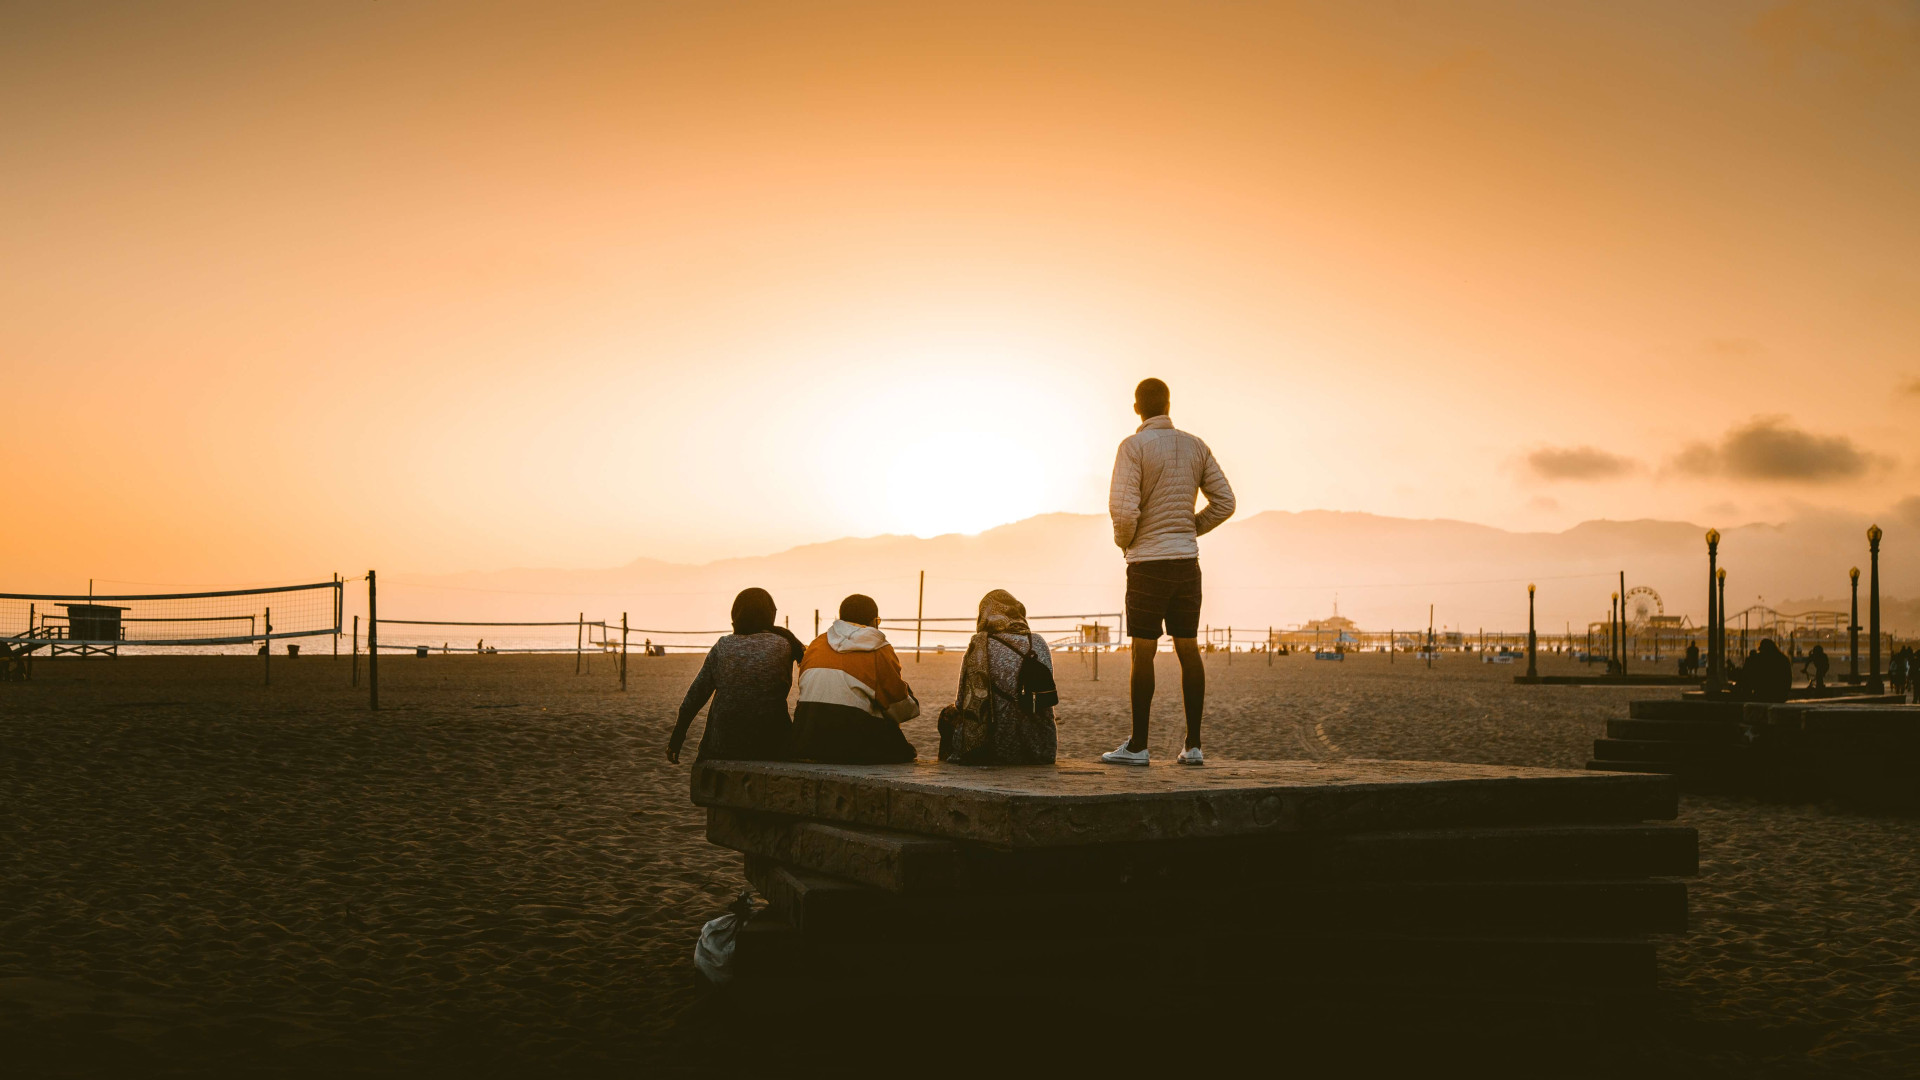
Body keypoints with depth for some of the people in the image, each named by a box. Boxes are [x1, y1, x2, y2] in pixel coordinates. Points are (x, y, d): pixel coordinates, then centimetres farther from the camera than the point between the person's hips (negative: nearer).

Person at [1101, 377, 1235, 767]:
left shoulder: (1134, 446, -9)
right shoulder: (1195, 447, 9)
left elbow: (1123, 508, -16)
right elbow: (1224, 502, 9)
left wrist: (1123, 540, 2)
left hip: (1148, 562, -5)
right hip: (1187, 559, 5)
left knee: (1143, 652, -1)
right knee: (1188, 649, 7)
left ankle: (1138, 746, 2)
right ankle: (1193, 745, 7)